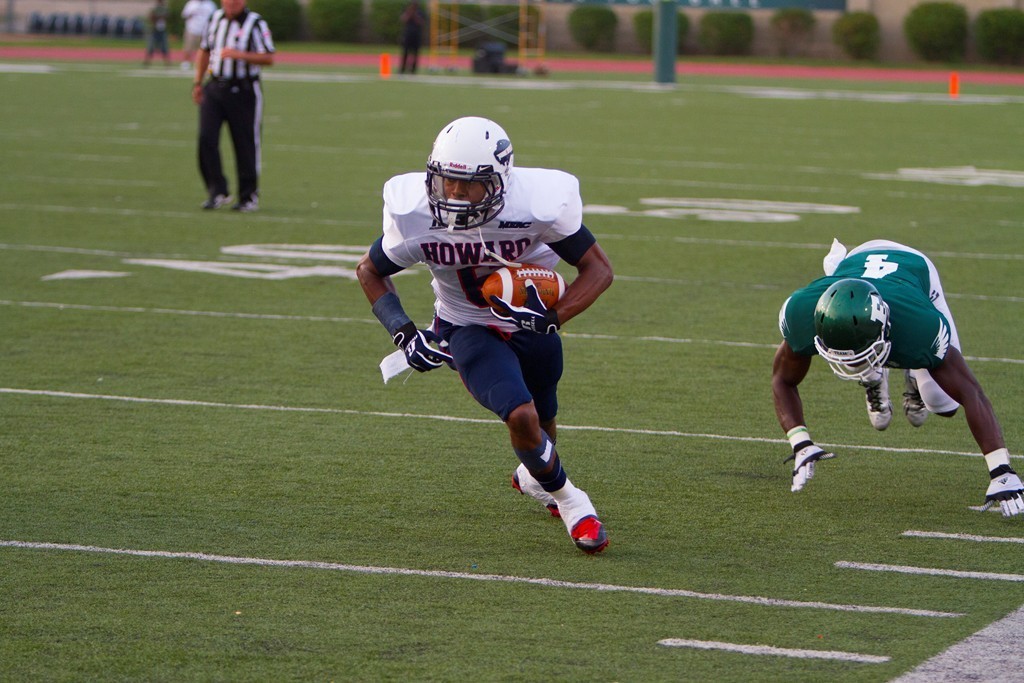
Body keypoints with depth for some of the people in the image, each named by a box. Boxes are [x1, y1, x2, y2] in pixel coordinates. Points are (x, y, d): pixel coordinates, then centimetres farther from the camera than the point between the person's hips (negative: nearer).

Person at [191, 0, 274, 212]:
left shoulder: (255, 23, -7)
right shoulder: (215, 18, 9)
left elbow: (268, 58, -10)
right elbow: (204, 51, 20)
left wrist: (239, 55, -21)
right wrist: (198, 83, 15)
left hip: (243, 92, -4)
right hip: (214, 89, 4)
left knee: (246, 145, 1)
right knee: (206, 138, -8)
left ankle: (249, 196, 13)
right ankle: (217, 191, 0)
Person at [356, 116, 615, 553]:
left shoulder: (538, 204, -31)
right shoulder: (415, 217, -27)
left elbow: (598, 269, -19)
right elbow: (369, 270, -6)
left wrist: (552, 318, -35)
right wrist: (404, 334, -17)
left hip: (532, 321, 1)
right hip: (468, 329, -1)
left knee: (542, 422, 21)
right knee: (521, 416, -23)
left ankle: (533, 477, 57)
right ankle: (567, 500, 4)